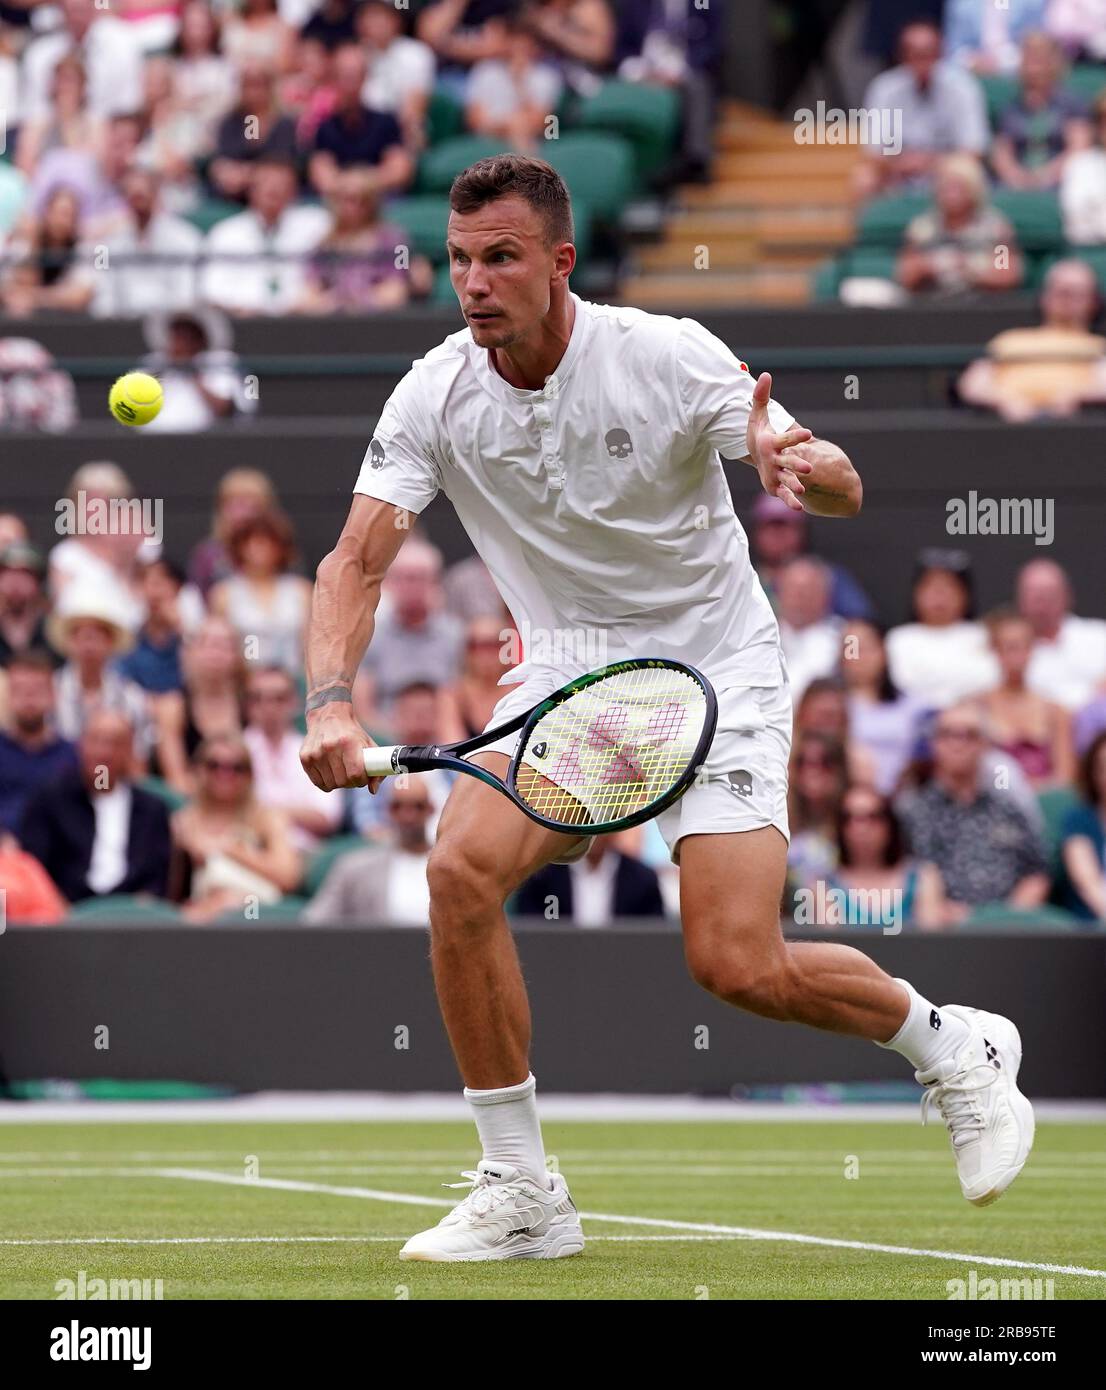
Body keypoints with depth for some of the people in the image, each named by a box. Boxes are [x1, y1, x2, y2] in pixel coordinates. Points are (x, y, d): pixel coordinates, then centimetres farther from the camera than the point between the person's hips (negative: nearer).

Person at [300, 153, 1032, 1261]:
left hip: (715, 671, -3)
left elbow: (845, 492, -18)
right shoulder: (435, 397, -10)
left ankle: (950, 1047, 15)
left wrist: (798, 464, -43)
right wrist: (331, 702, -34)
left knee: (737, 967, -16)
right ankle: (521, 1193, -10)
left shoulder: (669, 358, -18)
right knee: (462, 870, -22)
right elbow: (355, 561, -15)